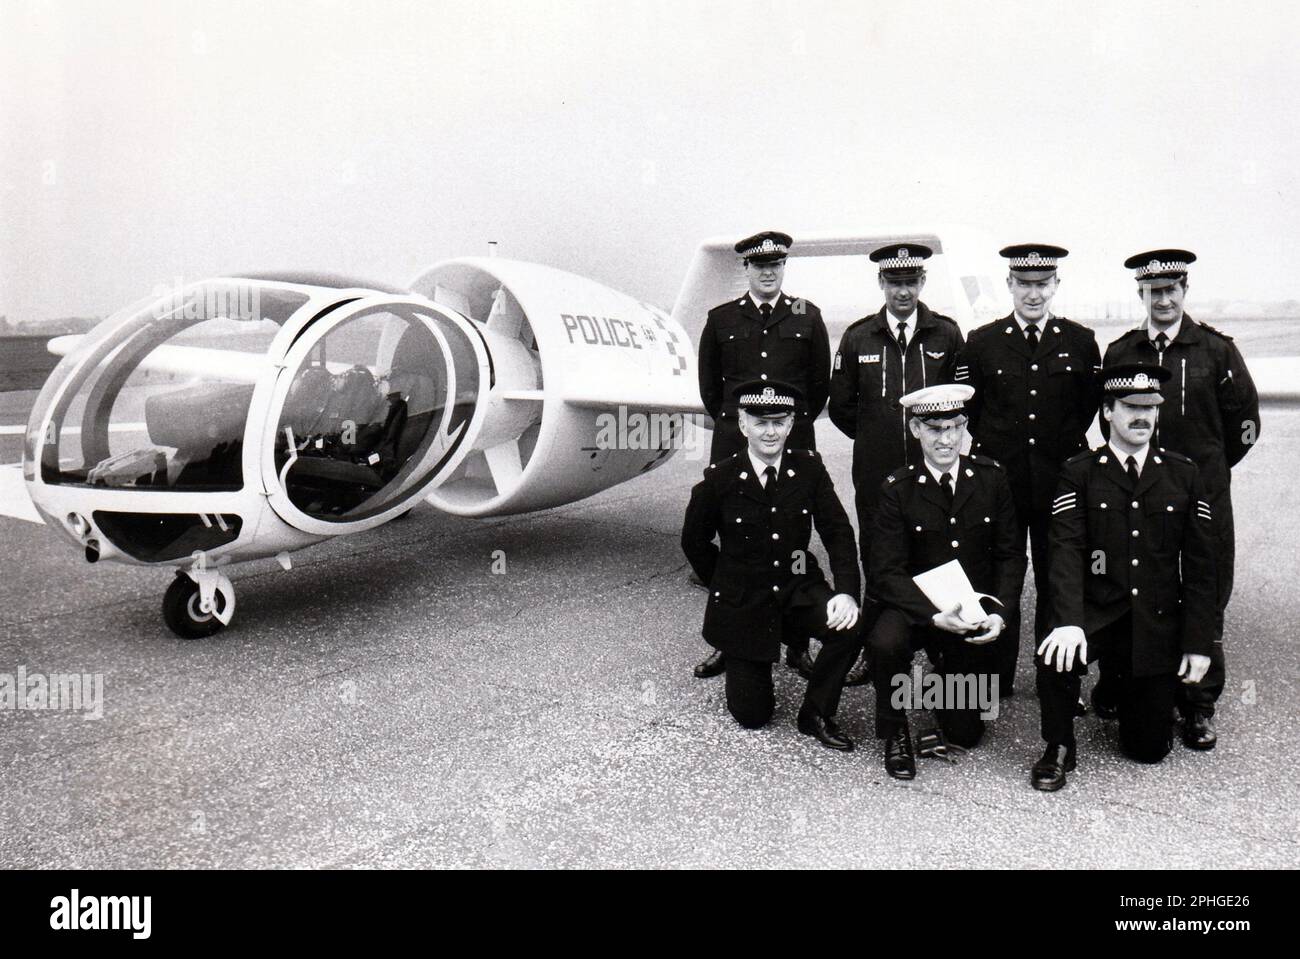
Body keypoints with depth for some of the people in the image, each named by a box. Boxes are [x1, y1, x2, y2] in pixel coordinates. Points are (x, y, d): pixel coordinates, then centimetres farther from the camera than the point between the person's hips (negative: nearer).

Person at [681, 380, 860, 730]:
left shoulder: (809, 468, -6)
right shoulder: (719, 479, -11)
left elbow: (837, 532, -7)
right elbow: (694, 542, 3)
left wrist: (846, 592, -21)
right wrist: (726, 585, 5)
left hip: (799, 589, 2)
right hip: (742, 602, -1)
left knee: (852, 626, -30)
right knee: (752, 716, 2)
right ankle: (744, 663, 38)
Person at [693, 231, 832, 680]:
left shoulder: (807, 317, 7)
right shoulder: (721, 319, 7)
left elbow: (820, 383, 12)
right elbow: (709, 384, 15)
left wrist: (794, 423, 11)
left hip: (794, 443, 0)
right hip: (733, 442, 0)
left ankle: (797, 644, 13)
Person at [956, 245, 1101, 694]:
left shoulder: (1081, 341, 4)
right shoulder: (981, 342, 2)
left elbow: (1093, 404, 13)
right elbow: (966, 408, 8)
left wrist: (1064, 445, 10)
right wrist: (991, 450, 6)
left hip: (1060, 483, 1)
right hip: (999, 482, 0)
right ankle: (997, 677, 19)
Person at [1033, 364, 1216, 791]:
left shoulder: (1183, 475, 5)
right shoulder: (1079, 473, -1)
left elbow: (1199, 566, 5)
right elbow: (1067, 551, -14)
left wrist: (1198, 644, -1)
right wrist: (1069, 623, -29)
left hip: (1158, 625, 2)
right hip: (1096, 613, -2)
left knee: (1150, 748, 5)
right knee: (1055, 658, -34)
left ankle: (1122, 690, 39)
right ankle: (1059, 749, -7)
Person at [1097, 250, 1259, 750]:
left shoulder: (1217, 350, -1)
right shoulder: (1118, 353, 5)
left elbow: (1244, 421, 7)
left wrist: (1207, 468, 13)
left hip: (1202, 494, -1)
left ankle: (1199, 707, 17)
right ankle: (1116, 688, 23)